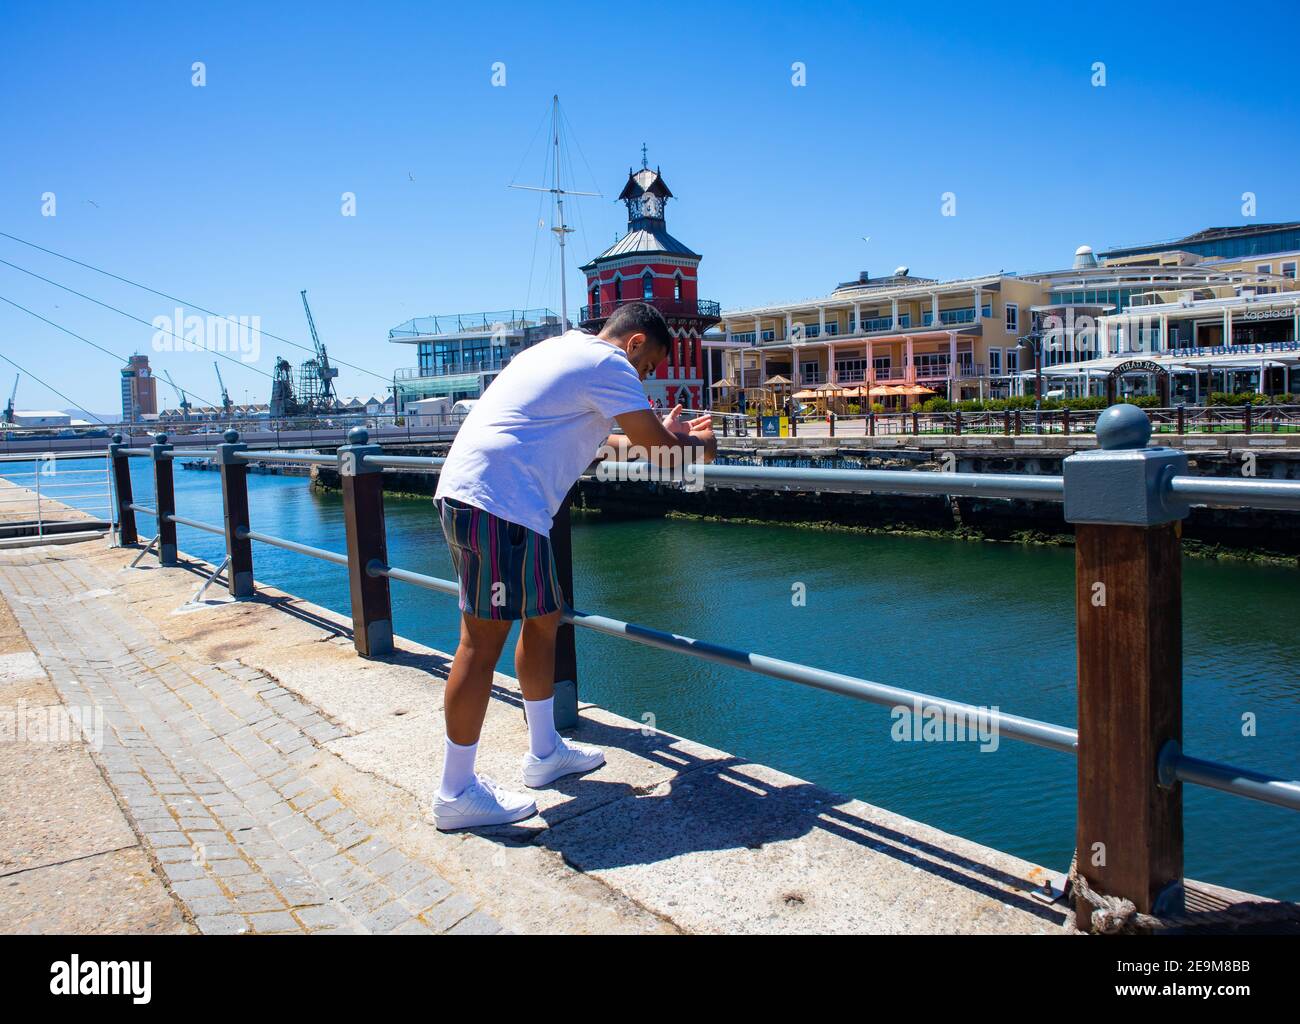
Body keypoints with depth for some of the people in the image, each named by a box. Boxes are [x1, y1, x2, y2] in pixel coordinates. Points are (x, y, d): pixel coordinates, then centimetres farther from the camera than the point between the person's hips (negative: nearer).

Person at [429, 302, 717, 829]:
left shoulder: (566, 350, 25)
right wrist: (698, 445, 16)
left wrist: (665, 435, 35)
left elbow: (588, 440, 35)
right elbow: (658, 448, -5)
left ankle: (546, 752, 30)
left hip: (468, 493, 11)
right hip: (497, 503, -11)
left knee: (543, 618, 17)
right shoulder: (608, 363, -5)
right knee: (483, 641, -5)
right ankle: (456, 792, 4)